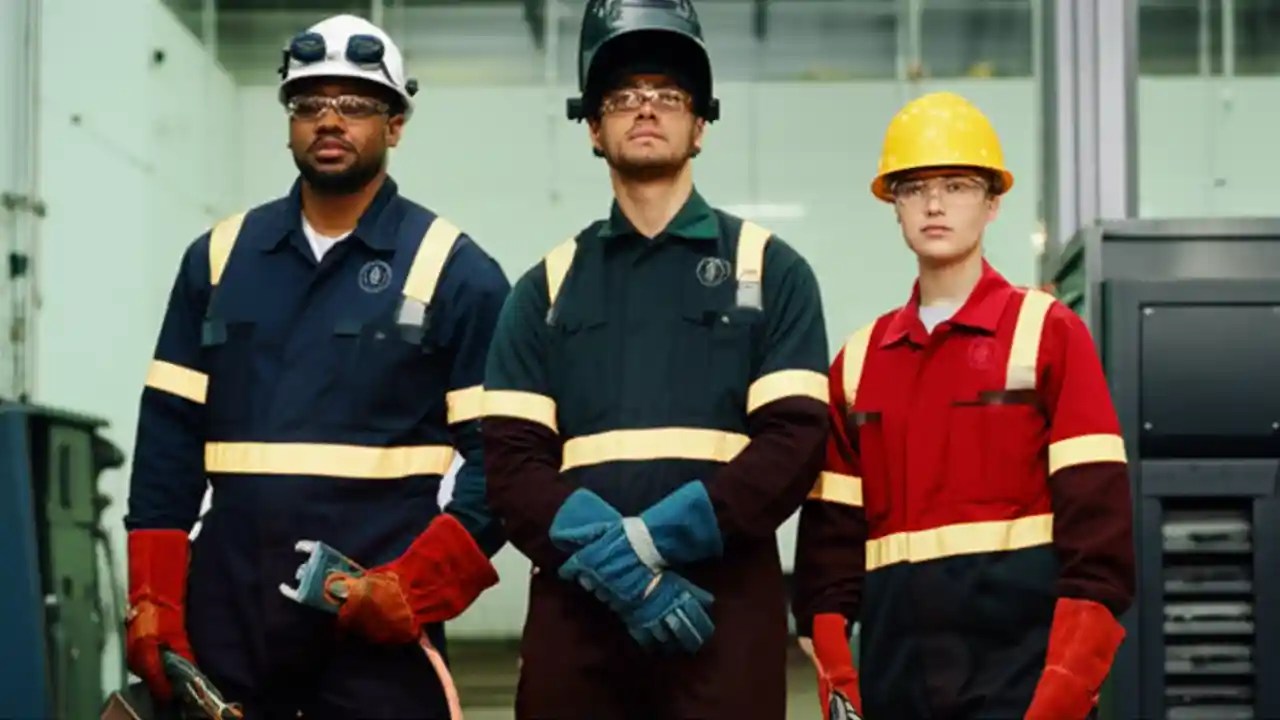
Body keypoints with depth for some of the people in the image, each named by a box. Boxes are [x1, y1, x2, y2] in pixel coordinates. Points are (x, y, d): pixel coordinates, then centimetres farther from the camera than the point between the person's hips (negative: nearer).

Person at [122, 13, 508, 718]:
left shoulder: (455, 270, 0)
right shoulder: (218, 257, 11)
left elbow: (500, 458, -4)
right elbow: (170, 440, 10)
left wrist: (413, 589, -14)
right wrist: (152, 598, 1)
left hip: (377, 627, -3)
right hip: (223, 618, 3)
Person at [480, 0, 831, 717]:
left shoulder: (771, 271, 9)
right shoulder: (547, 287, 15)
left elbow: (795, 441, -3)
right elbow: (512, 461, 4)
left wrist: (648, 539, -14)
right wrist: (613, 567, -12)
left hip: (726, 608, -2)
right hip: (574, 610, 2)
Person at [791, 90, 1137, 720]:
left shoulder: (1049, 332, 1)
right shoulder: (859, 359, 15)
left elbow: (1096, 511, -6)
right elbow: (831, 526, 13)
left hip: (1021, 651, -4)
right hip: (897, 661, 5)